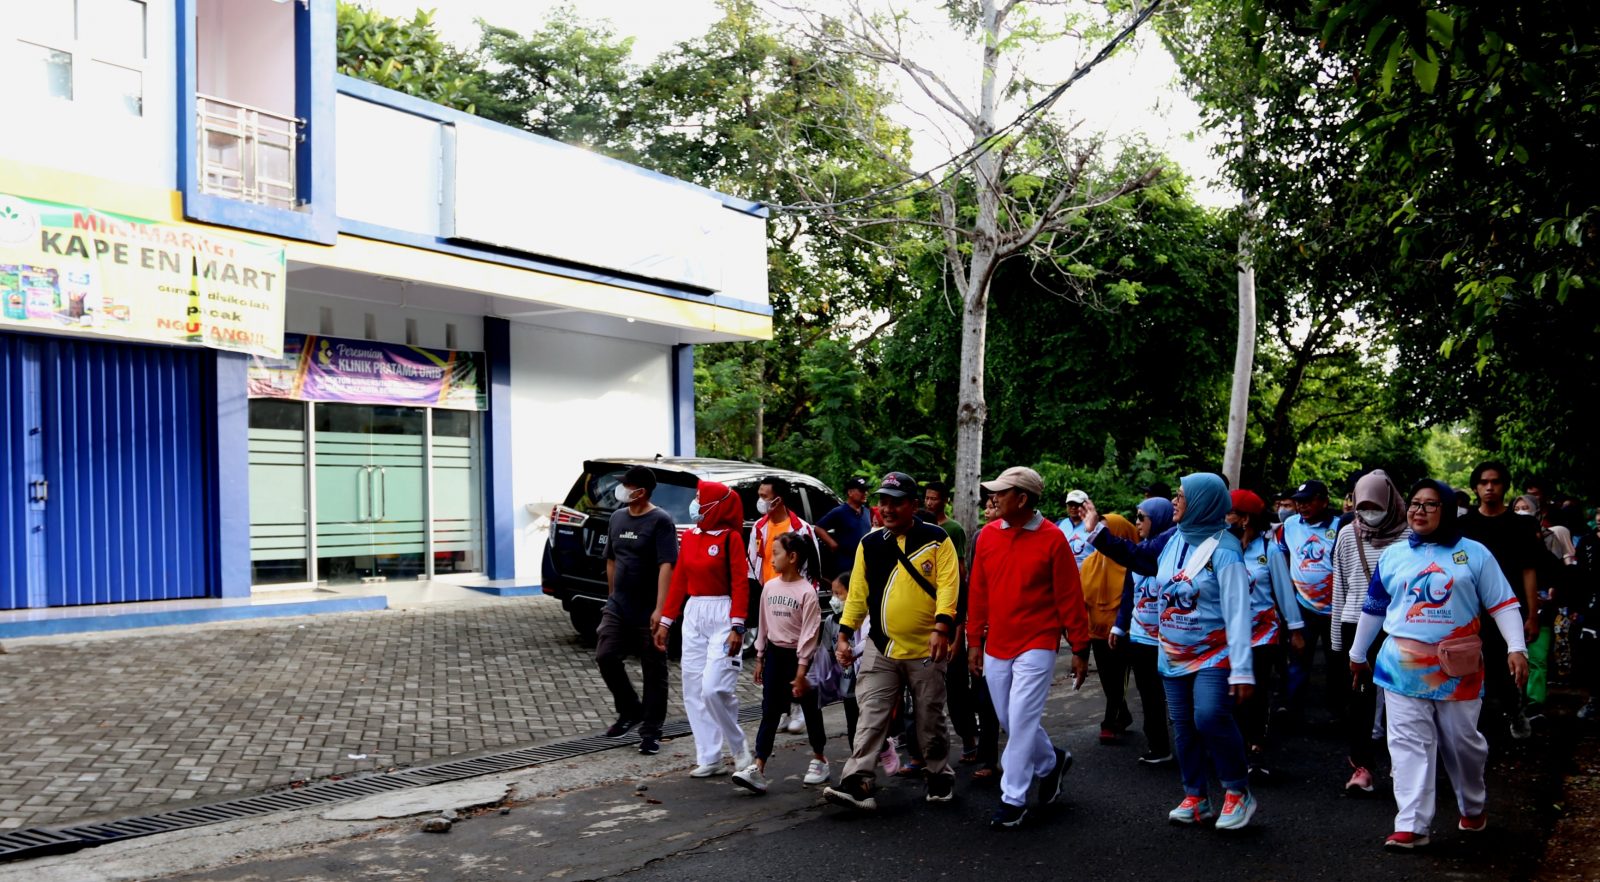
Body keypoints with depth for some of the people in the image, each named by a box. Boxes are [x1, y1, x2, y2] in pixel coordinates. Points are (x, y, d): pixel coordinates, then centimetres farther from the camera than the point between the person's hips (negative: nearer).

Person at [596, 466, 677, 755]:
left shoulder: (660, 521, -12)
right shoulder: (617, 518, 9)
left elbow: (666, 566, -20)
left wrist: (660, 609, -26)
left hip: (648, 612, -6)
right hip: (618, 607, 6)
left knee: (653, 671, 2)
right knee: (605, 657, -1)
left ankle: (651, 731, 12)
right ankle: (630, 711, 21)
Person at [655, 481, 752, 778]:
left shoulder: (730, 538, -8)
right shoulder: (689, 537, 10)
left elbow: (740, 584, -12)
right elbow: (679, 580, 13)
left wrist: (737, 627, -18)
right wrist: (666, 621, 12)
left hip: (722, 615, -7)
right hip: (693, 614, 7)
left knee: (714, 688, -14)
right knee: (693, 691, 5)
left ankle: (739, 748, 9)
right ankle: (709, 758, 13)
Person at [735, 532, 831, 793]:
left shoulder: (807, 592, -14)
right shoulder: (769, 587, 3)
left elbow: (809, 633, -14)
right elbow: (764, 625, 11)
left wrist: (801, 671, -16)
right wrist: (759, 658, 12)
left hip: (799, 656, -5)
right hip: (774, 653, 5)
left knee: (810, 710, 9)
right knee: (769, 712, 0)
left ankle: (819, 761, 27)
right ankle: (758, 769, -5)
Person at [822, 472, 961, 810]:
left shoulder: (937, 540, -4)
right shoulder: (869, 544, 5)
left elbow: (948, 586, -11)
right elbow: (857, 593, 8)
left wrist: (941, 627, -23)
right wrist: (844, 634, 2)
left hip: (926, 649, -2)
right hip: (880, 647, 3)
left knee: (930, 719, 10)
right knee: (871, 718, -3)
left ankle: (940, 777, 28)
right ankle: (858, 784, -5)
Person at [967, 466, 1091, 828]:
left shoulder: (1052, 539, -11)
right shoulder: (988, 535, 1)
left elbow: (1070, 598, -7)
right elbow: (978, 592, 8)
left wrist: (1079, 649, -5)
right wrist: (975, 641, 8)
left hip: (1036, 646, -5)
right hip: (996, 647, 5)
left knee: (1021, 720, -7)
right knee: (1010, 721, 14)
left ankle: (1013, 799, 6)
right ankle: (1051, 762, 39)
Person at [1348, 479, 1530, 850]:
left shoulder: (1474, 553, 1)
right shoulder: (1392, 555, 7)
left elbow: (1503, 603, 0)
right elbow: (1373, 608, 16)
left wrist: (1516, 648, -12)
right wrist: (1357, 654, 22)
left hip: (1458, 668, -1)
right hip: (1403, 666, 1)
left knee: (1463, 741, 13)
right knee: (1410, 743, -3)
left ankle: (1473, 807, 38)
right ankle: (1411, 826, -3)